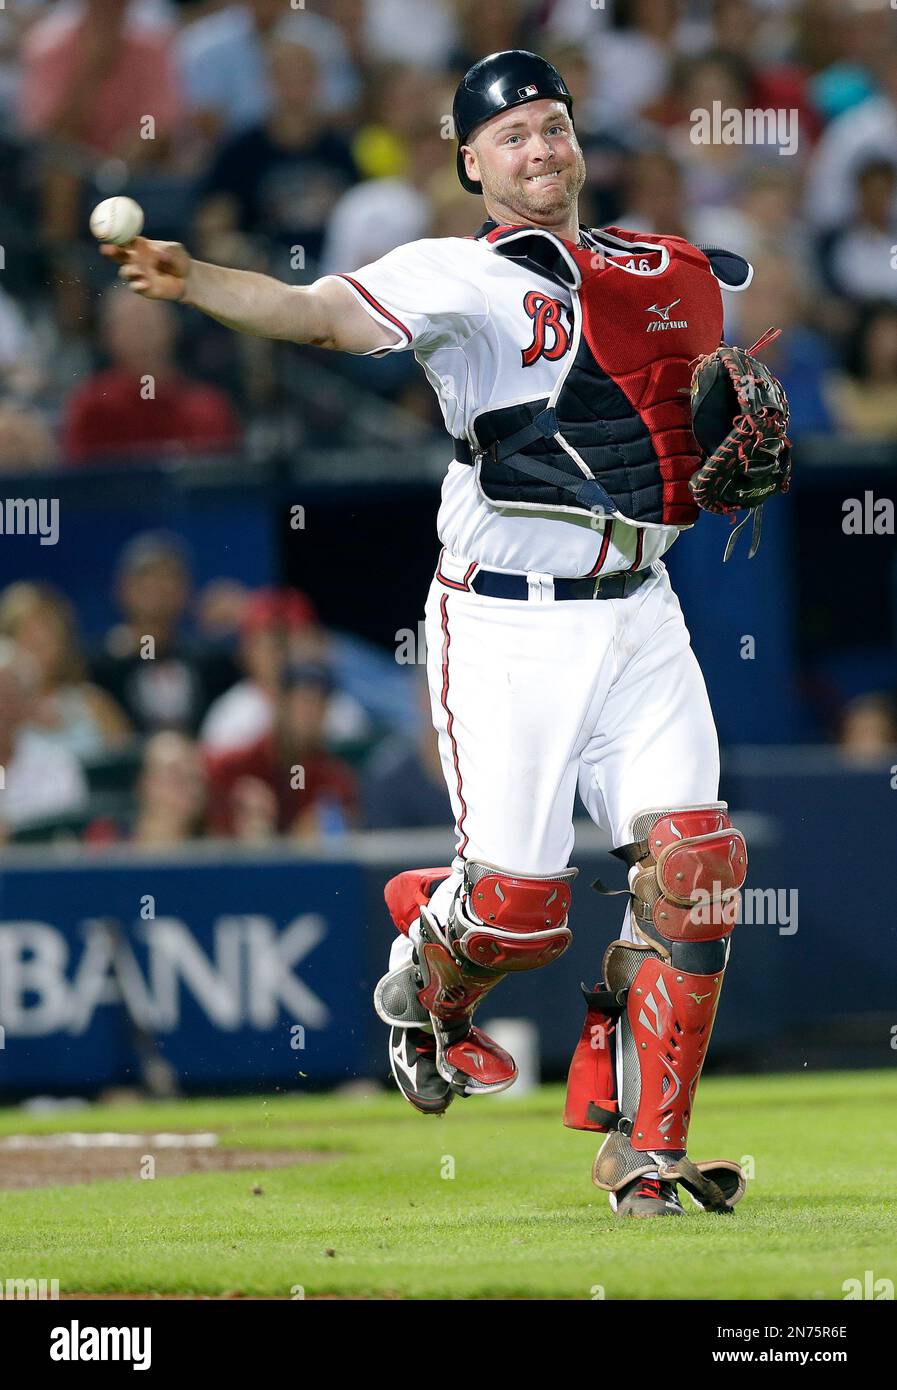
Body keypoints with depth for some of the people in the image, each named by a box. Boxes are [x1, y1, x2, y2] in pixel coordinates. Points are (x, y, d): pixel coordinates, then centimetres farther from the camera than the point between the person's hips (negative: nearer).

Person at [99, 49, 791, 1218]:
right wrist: (192, 282, -39)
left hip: (638, 616, 5)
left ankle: (644, 1146, 1)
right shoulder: (459, 277, -5)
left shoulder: (658, 270, 12)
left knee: (694, 864, -9)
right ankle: (425, 990, 30)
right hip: (504, 626, -5)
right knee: (520, 902, -7)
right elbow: (324, 310, -21)